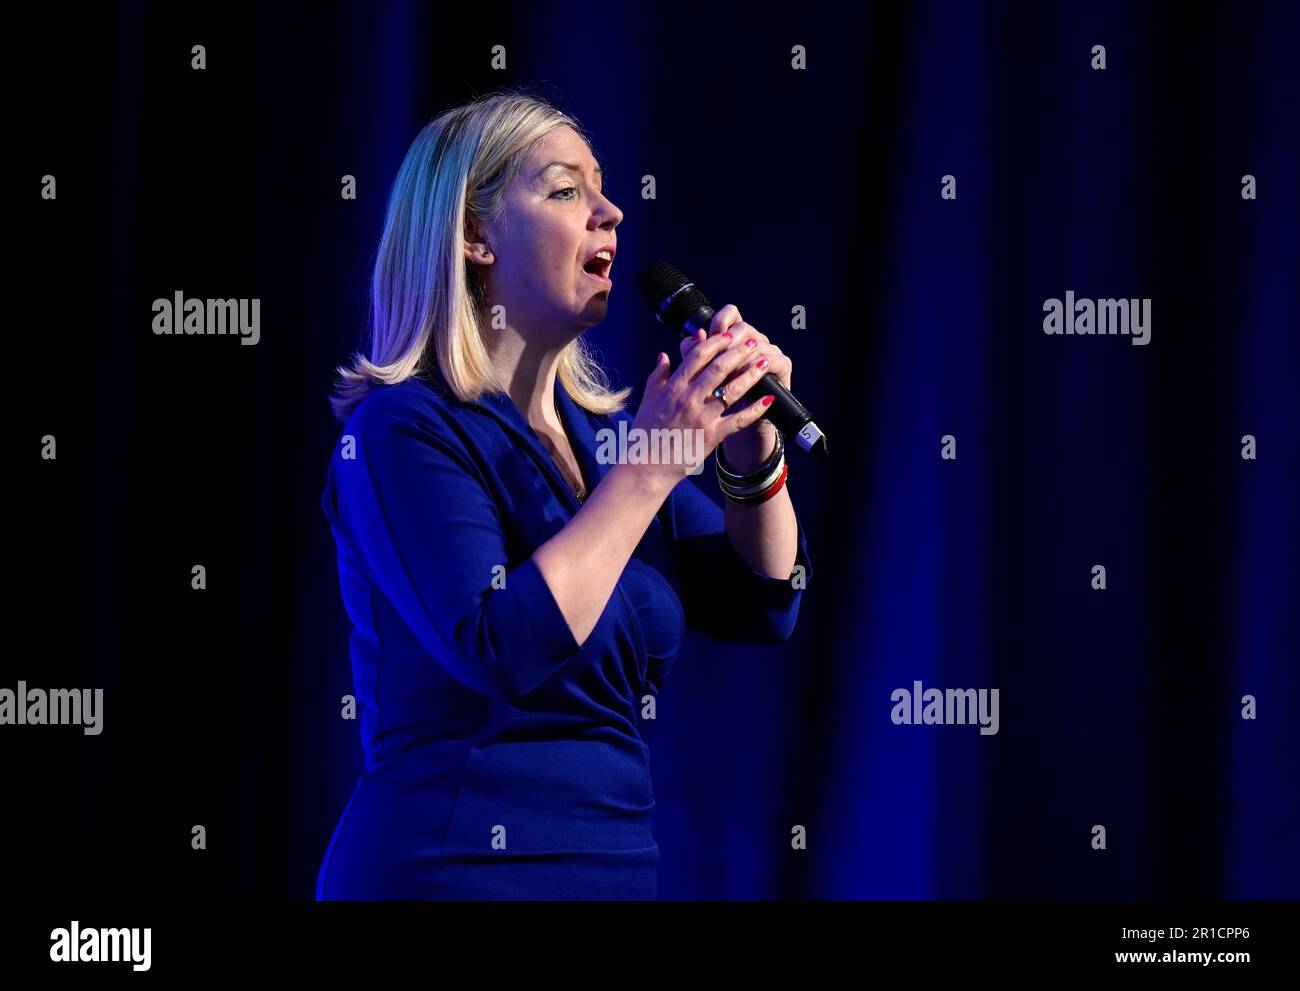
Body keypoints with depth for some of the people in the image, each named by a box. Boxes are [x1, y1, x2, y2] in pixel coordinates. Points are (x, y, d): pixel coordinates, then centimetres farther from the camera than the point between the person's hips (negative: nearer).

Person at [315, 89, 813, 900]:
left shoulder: (597, 431, 11)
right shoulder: (406, 432, -11)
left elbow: (759, 605, 9)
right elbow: (503, 649, -24)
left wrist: (754, 452, -7)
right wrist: (651, 466, -20)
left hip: (617, 864, 7)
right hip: (457, 865, -7)